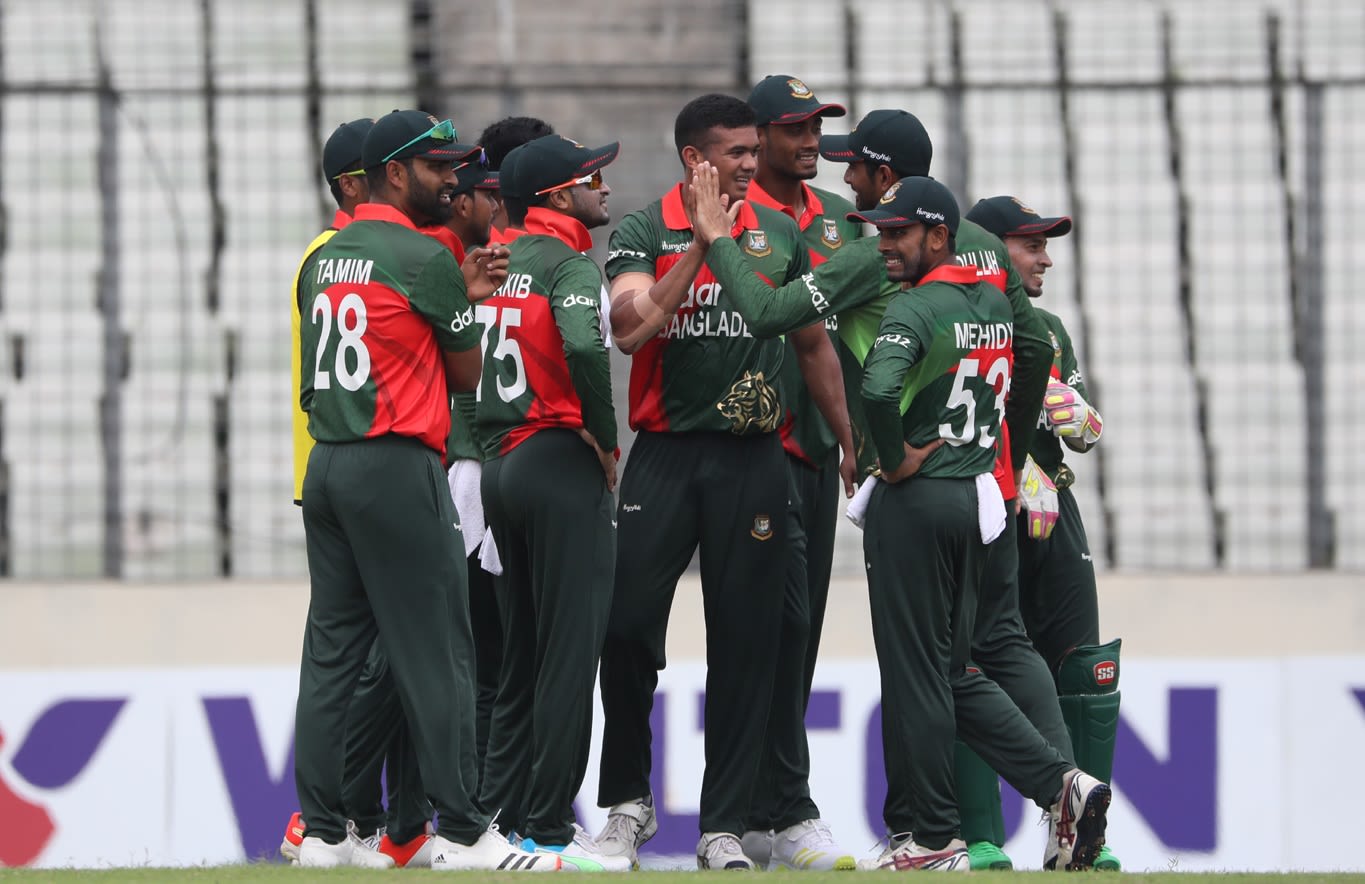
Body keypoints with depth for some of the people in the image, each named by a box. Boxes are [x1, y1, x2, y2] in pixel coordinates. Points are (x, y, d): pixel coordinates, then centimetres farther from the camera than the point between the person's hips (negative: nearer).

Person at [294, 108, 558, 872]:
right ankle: (464, 835, -6)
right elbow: (467, 374, -1)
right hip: (396, 471, -8)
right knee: (437, 656, -6)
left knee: (333, 651, 8)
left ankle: (323, 835, 8)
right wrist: (470, 300, 15)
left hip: (326, 465, 8)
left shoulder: (329, 256, 14)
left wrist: (462, 294, 20)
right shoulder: (425, 257, -9)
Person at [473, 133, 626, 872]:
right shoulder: (570, 262, -11)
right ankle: (548, 830, -7)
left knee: (523, 652, 15)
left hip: (499, 465, 8)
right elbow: (584, 345, -28)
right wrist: (606, 438, -15)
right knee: (569, 651, -5)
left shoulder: (498, 262, 14)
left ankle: (500, 812, 16)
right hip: (561, 464, -8)